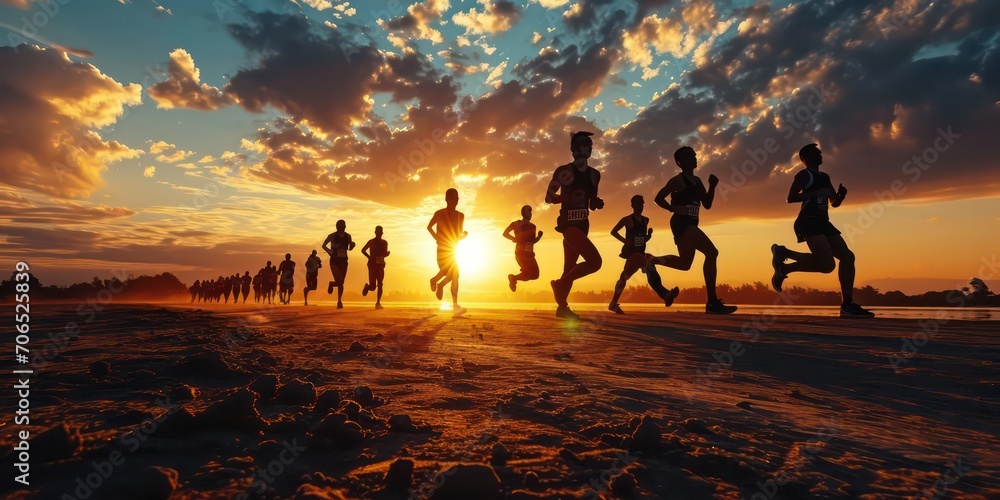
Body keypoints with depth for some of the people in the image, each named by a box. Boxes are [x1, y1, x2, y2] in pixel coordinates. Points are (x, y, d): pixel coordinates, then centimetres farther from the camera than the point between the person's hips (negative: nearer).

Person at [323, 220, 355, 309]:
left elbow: (350, 248, 17)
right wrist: (330, 252, -8)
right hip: (334, 261, -3)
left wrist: (352, 245, -6)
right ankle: (331, 284, 20)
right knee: (339, 281, -16)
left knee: (341, 282, 5)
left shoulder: (348, 236, 4)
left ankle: (339, 302, 18)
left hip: (343, 261, 3)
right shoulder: (332, 236, -4)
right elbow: (324, 245, 8)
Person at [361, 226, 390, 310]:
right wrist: (370, 257, 2)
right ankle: (367, 286, 25)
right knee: (373, 287, -7)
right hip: (372, 265, -3)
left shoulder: (385, 243, 8)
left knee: (380, 284, -7)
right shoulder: (371, 242, -1)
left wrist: (387, 254, 3)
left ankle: (378, 303, -7)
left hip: (381, 266, 3)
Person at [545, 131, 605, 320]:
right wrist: (568, 197, -24)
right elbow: (548, 197, -7)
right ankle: (560, 283, -3)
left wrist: (598, 203, -4)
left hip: (583, 224, 7)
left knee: (570, 267, 11)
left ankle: (562, 307, 20)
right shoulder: (564, 171, -7)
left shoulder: (594, 174, 12)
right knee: (594, 261, -19)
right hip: (568, 223, -7)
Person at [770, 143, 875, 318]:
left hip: (822, 223, 9)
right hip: (809, 222, -9)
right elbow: (791, 198, -14)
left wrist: (841, 195, 6)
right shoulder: (804, 174, -1)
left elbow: (834, 203, 28)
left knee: (847, 256, 1)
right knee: (827, 264, -24)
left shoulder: (824, 177, 24)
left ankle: (847, 305, 2)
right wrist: (816, 193, -18)